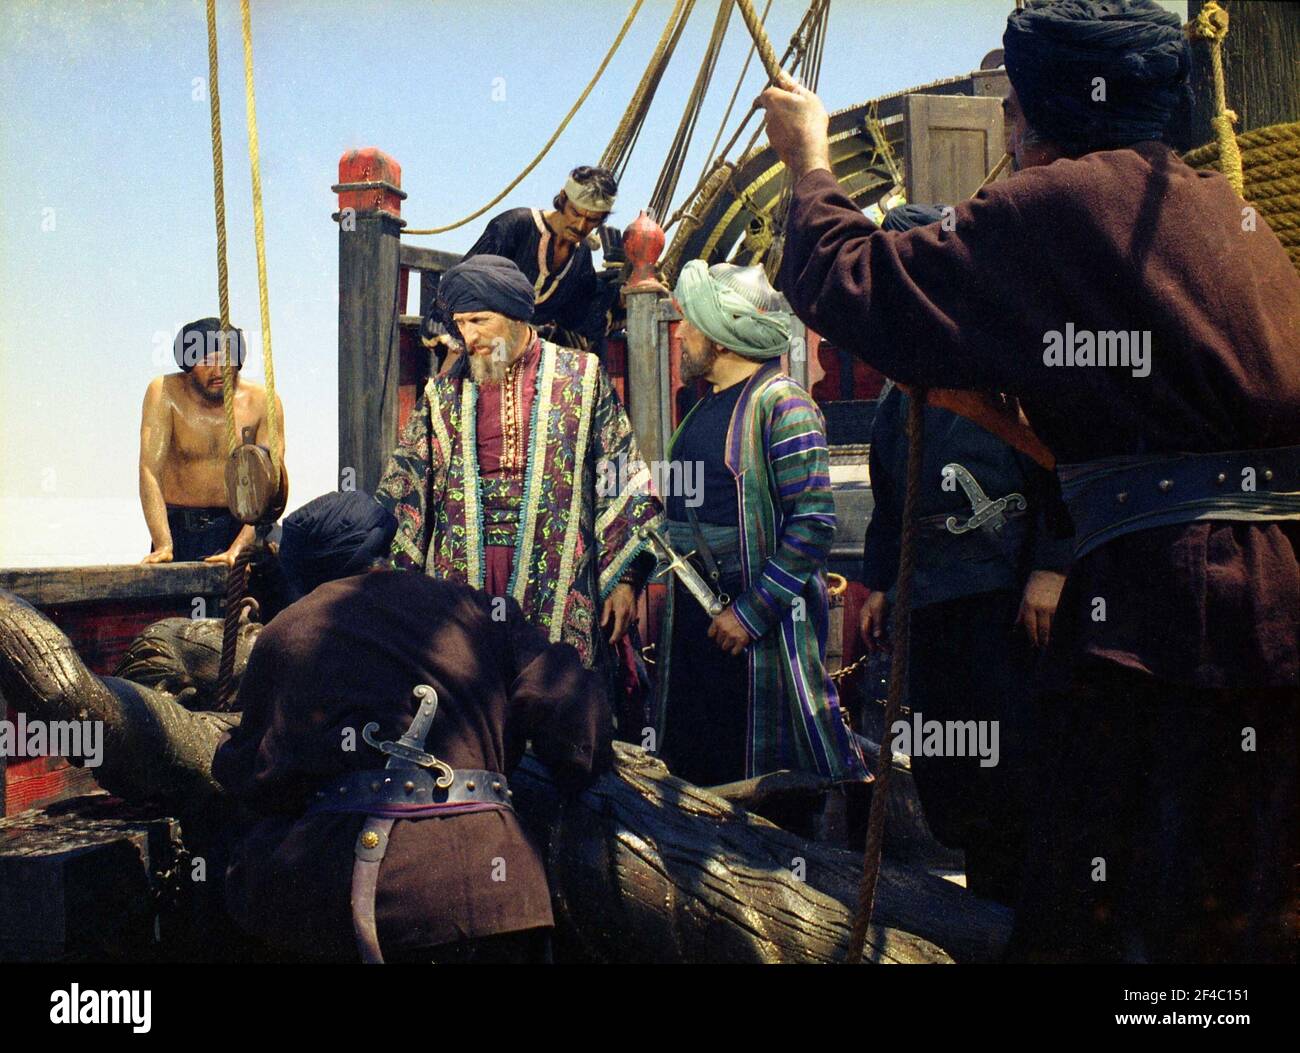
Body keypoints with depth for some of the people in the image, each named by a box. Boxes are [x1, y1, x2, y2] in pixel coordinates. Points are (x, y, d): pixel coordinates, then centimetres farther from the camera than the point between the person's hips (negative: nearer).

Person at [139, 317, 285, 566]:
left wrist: (239, 548, -24)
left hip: (239, 528, 1)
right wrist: (163, 545, -25)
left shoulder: (261, 402, -6)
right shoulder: (165, 393, -6)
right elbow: (150, 470, -14)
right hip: (179, 528, -1)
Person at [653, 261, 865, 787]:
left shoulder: (781, 404, -13)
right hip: (693, 614, 8)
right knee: (696, 766, 14)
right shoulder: (706, 405, 13)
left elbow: (813, 522, -20)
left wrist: (752, 611, -21)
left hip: (766, 620, -8)